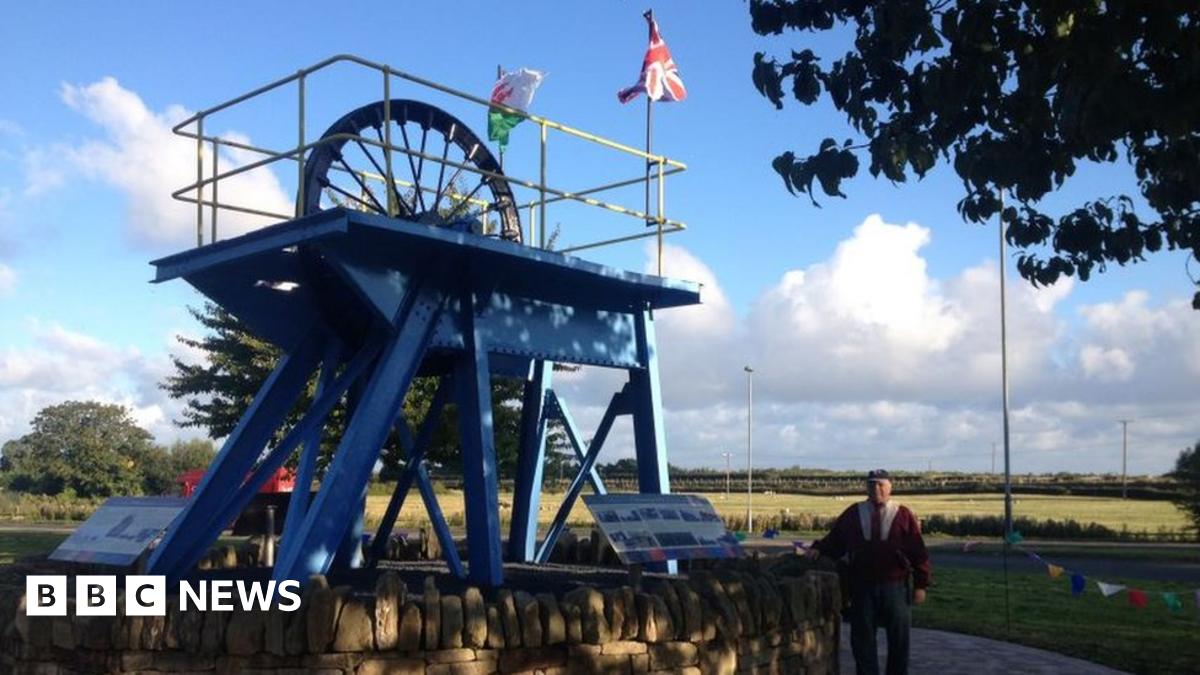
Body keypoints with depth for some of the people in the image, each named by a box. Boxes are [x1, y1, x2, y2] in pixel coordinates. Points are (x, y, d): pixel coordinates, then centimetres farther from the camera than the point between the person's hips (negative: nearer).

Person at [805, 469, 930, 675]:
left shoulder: (903, 516, 0)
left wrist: (920, 585, -4)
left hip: (895, 587, -1)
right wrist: (818, 549, -10)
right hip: (862, 587, 1)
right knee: (862, 638, 4)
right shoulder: (853, 514, 6)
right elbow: (834, 541, 9)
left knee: (899, 638, 9)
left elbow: (918, 552, -1)